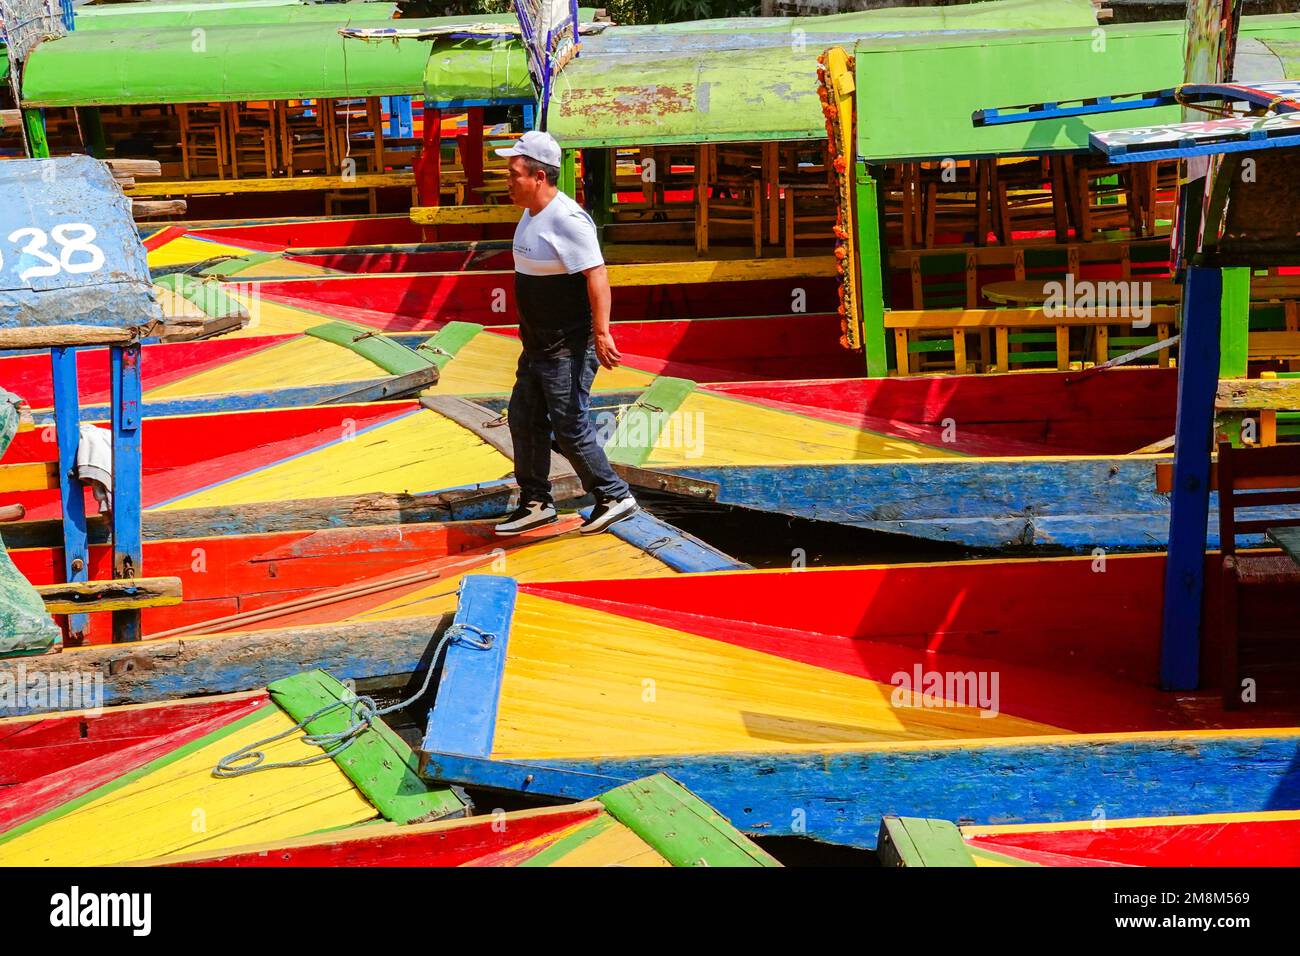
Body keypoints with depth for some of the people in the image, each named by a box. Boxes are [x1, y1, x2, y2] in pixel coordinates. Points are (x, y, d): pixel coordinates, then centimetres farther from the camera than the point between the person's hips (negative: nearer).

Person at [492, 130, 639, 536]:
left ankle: (614, 497, 10)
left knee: (570, 427, -5)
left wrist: (601, 333, -33)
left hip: (568, 347, -10)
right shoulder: (531, 215, 9)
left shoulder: (567, 220, -21)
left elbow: (597, 277, -27)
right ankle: (536, 502, 25)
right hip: (537, 345, 10)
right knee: (524, 419, 14)